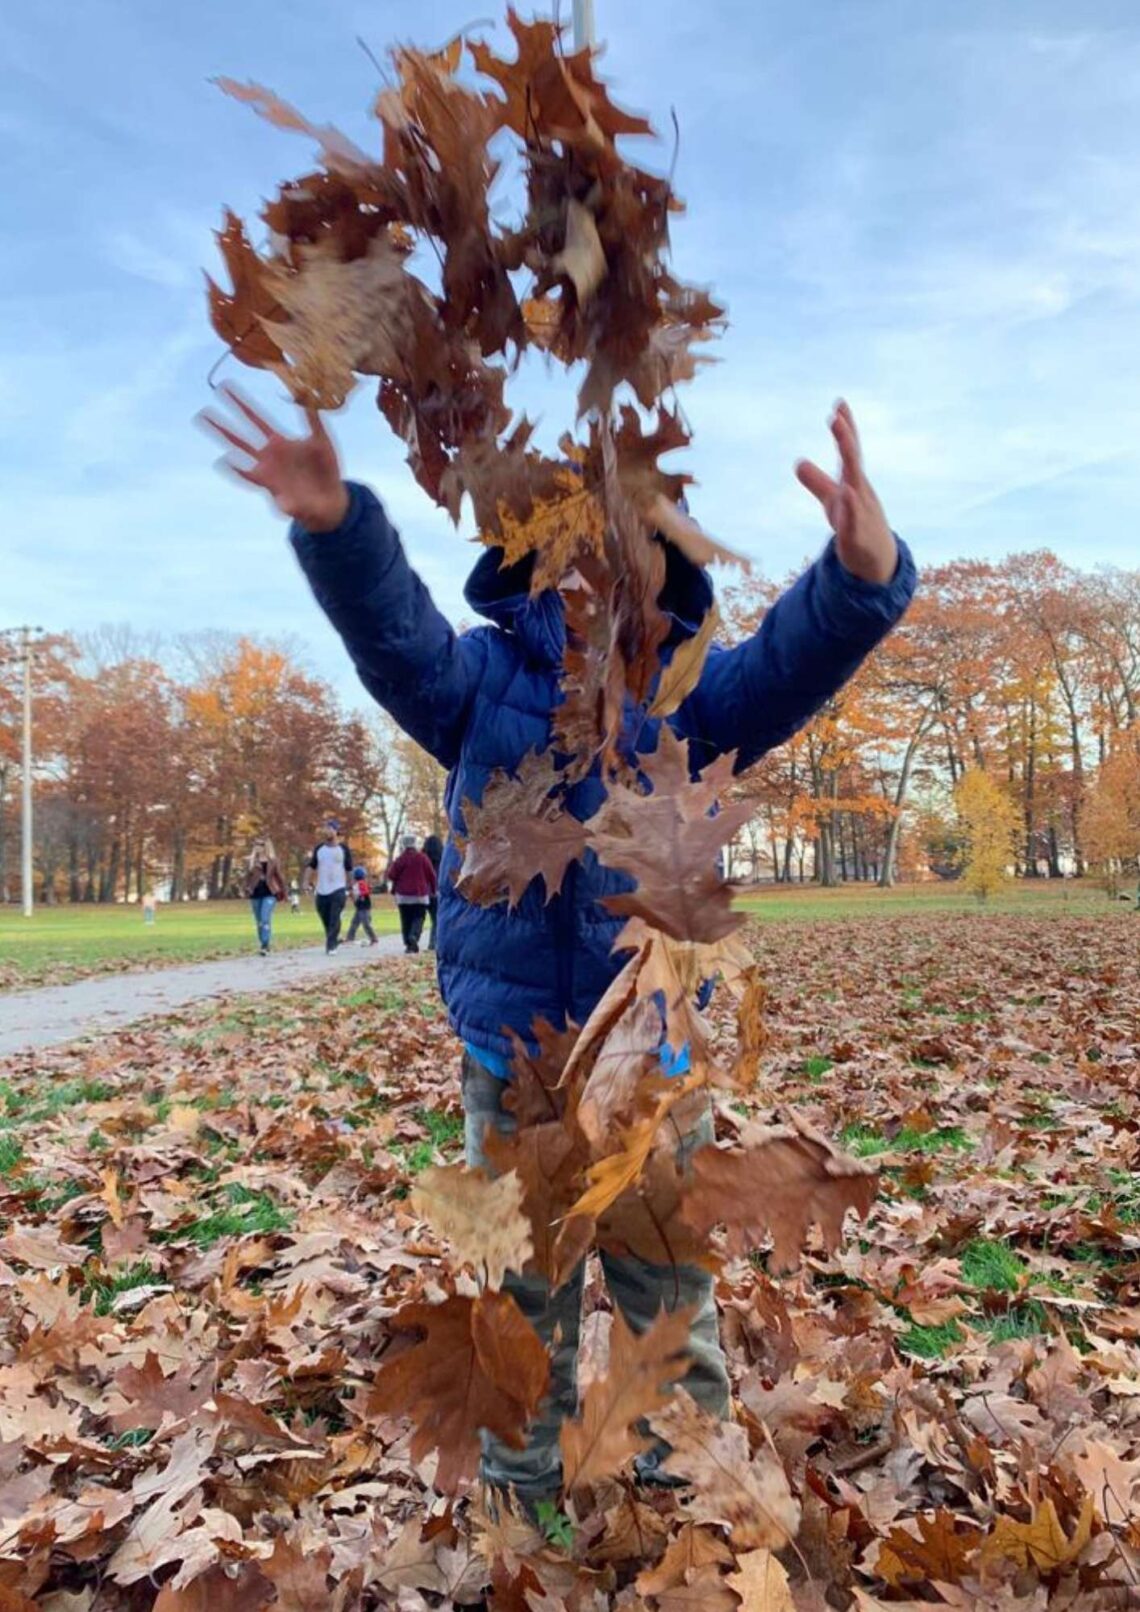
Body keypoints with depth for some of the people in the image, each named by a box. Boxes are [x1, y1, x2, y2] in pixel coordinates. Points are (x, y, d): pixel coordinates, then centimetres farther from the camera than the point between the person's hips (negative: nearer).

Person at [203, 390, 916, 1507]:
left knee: (672, 1301, 14)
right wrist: (335, 524, -39)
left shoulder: (689, 691, 3)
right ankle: (521, 1495, 38)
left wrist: (862, 574, -39)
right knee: (524, 1307, 17)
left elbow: (795, 659, -16)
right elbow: (388, 623, -17)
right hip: (510, 1051, 0)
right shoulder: (482, 675, 2)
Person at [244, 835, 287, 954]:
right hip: (255, 894, 4)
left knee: (266, 919, -16)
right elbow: (247, 877, 9)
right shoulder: (251, 861, 8)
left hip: (269, 893, -4)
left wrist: (282, 892, 5)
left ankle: (265, 946, -19)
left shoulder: (273, 861, 2)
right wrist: (247, 889, -6)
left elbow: (279, 877, 5)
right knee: (259, 921, 9)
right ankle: (263, 945, 19)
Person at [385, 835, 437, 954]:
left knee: (406, 920, 6)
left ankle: (409, 945, 2)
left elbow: (391, 876, -6)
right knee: (418, 918, 3)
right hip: (420, 895, 0)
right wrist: (433, 889, 14)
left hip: (403, 895, 0)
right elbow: (431, 875, 0)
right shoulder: (422, 858, -2)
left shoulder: (400, 859, -6)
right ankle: (414, 936, -24)